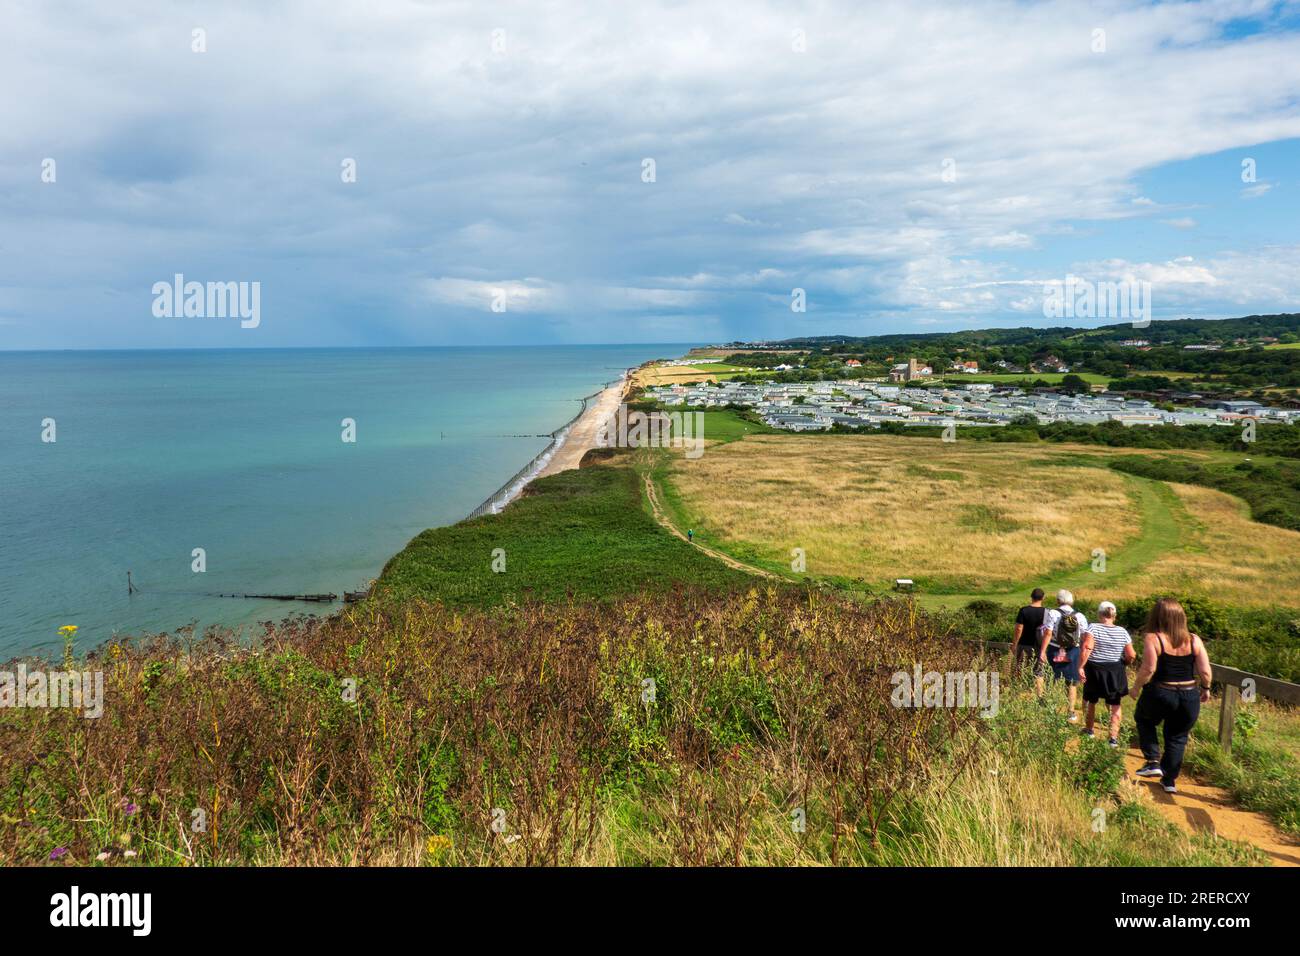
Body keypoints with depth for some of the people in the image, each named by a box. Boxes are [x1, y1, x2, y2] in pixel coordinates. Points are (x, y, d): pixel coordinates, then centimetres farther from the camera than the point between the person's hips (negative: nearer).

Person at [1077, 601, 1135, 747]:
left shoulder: (1094, 628, -12)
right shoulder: (1122, 632, -3)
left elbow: (1086, 648, -24)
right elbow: (1131, 655, -3)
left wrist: (1080, 666, -19)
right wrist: (1122, 662, 17)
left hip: (1094, 670, -1)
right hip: (1115, 672, 2)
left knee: (1091, 701, 18)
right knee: (1115, 704, 12)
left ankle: (1088, 730, 32)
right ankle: (1114, 737, 8)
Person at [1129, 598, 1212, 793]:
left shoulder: (1152, 639, -13)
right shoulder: (1194, 640, -2)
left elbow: (1148, 669, -19)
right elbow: (1206, 672, -4)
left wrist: (1135, 688, -5)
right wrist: (1205, 689, 14)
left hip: (1159, 694, -3)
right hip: (1189, 696, 3)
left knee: (1144, 720, 25)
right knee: (1177, 737, 19)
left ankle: (1153, 762, 13)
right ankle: (1170, 781, 23)